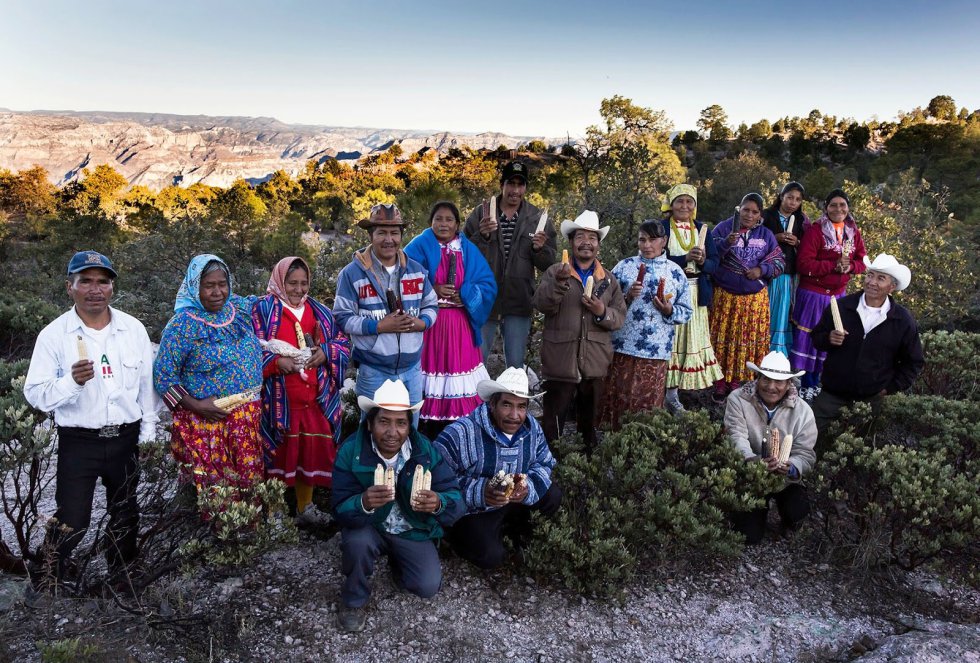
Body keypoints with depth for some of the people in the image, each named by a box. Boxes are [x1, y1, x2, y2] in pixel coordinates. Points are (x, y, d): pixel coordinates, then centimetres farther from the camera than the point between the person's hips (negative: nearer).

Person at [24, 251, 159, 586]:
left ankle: (123, 577, 38)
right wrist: (71, 381, -30)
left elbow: (147, 384, 7)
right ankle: (43, 586, 18)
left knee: (125, 514, 18)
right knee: (71, 521, -3)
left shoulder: (134, 329, 0)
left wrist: (148, 433, 6)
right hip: (78, 442, -3)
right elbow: (36, 394, -11)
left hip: (125, 439, 3)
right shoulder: (54, 334, -8)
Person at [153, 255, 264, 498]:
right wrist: (196, 405, -16)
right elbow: (163, 376, -8)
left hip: (250, 418, 5)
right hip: (208, 420, -5)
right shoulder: (183, 324, -9)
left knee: (251, 480, 10)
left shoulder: (242, 308, 5)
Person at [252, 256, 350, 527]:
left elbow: (342, 341, 12)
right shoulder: (263, 309, -5)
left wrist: (325, 352, -9)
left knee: (312, 452, 13)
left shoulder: (318, 310, 10)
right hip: (279, 400, -4)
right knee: (280, 454, 6)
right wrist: (277, 362, -23)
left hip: (315, 399, 5)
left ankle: (305, 506, 30)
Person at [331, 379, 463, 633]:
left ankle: (396, 560, 22)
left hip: (413, 531, 2)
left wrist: (439, 503, -47)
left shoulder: (427, 451, -20)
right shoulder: (350, 451, -24)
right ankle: (353, 600, -1)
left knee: (428, 587, -13)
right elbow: (340, 509, -28)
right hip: (369, 527, -1)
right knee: (357, 542, -32)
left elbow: (456, 500, -22)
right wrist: (364, 504, -52)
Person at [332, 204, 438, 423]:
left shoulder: (416, 270, 7)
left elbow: (431, 305, 14)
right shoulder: (352, 273, -7)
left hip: (412, 367, 4)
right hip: (373, 371, -4)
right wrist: (379, 326, -20)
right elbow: (343, 317, -9)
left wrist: (421, 322, -8)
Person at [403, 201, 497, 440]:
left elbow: (488, 285, 4)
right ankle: (427, 437, 8)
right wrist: (432, 291, -16)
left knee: (458, 378, 4)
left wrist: (464, 295, -12)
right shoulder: (420, 247, 1)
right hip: (427, 323, -3)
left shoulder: (468, 250, 10)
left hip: (460, 326, 3)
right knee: (431, 376, -2)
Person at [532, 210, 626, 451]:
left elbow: (620, 317, 6)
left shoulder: (609, 280, 10)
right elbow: (541, 305, -14)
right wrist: (560, 282, -29)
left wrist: (603, 312, -15)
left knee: (590, 419, 18)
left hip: (595, 363, 3)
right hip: (561, 361, -3)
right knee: (554, 419, 1)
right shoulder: (555, 272, 0)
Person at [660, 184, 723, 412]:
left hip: (695, 294, 4)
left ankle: (673, 393, 10)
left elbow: (714, 262, 8)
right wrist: (685, 258, -21)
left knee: (690, 340, 3)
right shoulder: (661, 228, 0)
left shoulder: (701, 229, 13)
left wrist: (703, 261, -14)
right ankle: (665, 391, 1)